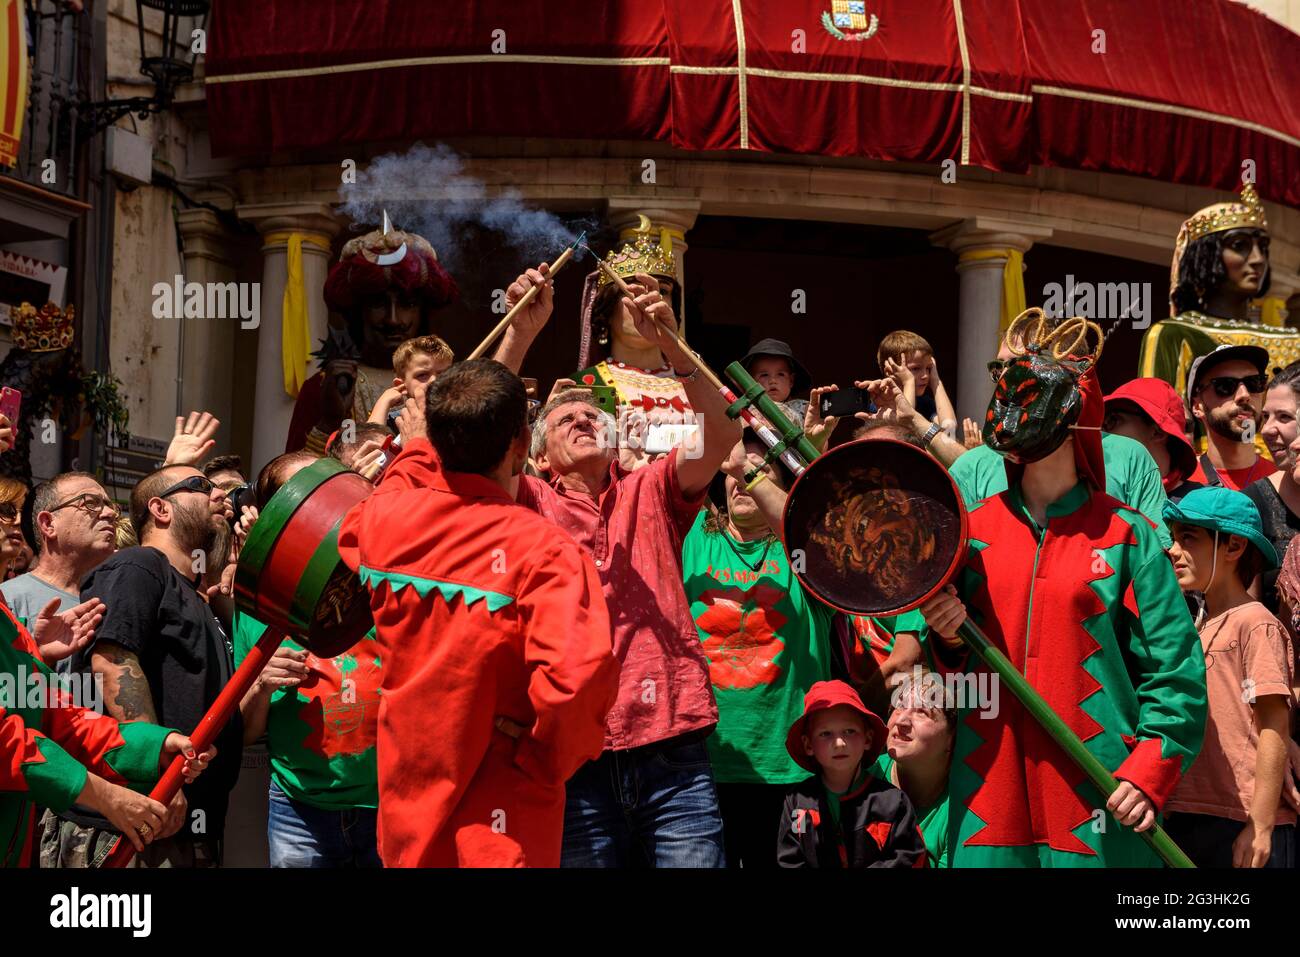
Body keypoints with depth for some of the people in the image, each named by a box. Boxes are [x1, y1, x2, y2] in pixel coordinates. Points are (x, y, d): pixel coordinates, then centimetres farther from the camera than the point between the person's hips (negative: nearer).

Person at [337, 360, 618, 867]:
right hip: (500, 826, -5)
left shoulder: (383, 519, -3)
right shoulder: (541, 549, -19)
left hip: (408, 809, 6)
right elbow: (576, 677, -33)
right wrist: (542, 761, -15)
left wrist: (415, 451, 38)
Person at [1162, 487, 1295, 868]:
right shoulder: (1199, 630, 16)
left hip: (1240, 825, -8)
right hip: (1187, 821, 8)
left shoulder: (1255, 623, -8)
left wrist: (1260, 826, -17)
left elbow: (1274, 731, -13)